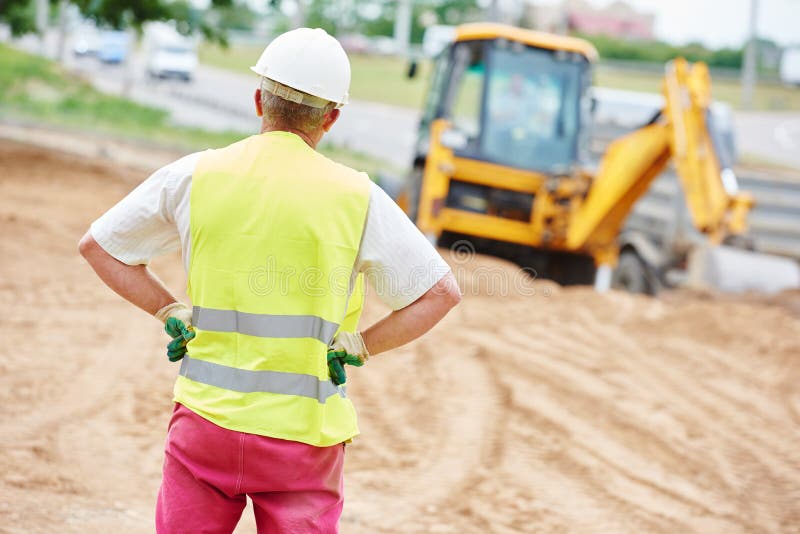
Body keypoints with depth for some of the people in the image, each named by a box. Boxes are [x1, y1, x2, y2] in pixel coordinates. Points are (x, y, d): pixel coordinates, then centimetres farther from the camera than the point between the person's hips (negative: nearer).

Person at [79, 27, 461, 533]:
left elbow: (96, 245, 11)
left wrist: (172, 313, 9)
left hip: (206, 417, 2)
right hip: (305, 433, -1)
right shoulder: (356, 196, -4)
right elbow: (442, 292, 0)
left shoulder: (193, 175, 0)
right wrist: (355, 348, 2)